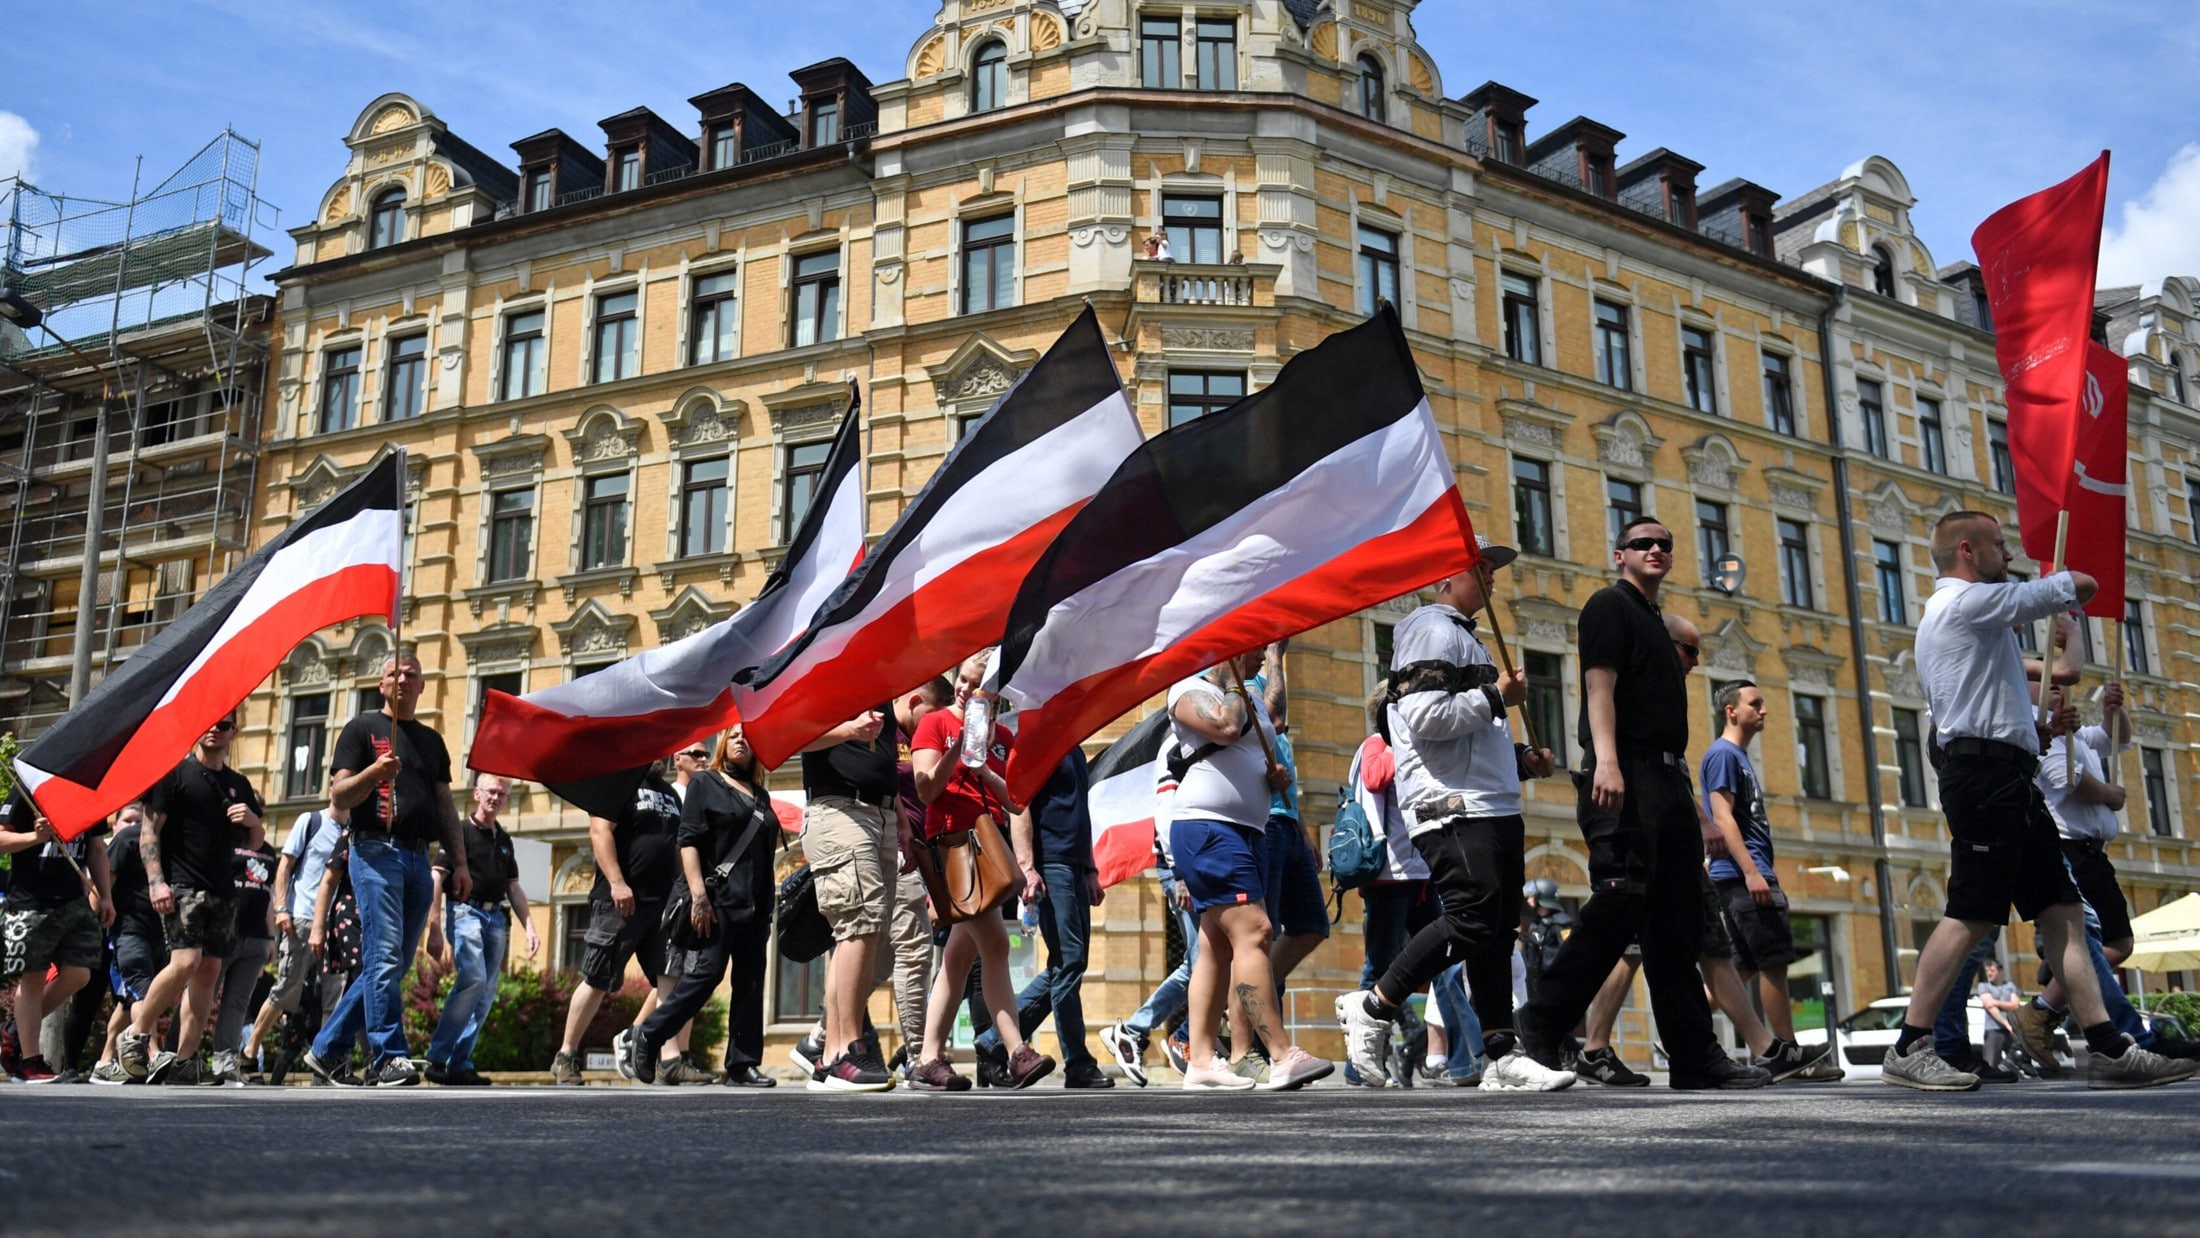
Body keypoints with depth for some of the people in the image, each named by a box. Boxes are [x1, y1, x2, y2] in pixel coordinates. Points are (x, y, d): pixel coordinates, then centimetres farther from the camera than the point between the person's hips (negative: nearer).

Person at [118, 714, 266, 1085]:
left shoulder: (239, 785, 18)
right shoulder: (175, 773, 2)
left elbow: (255, 842, 23)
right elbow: (149, 830, -4)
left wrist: (252, 821, -1)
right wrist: (156, 881, -16)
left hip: (222, 890, 6)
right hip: (181, 885, -6)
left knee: (209, 970, 1)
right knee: (186, 961, -20)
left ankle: (184, 1060, 4)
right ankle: (135, 1035, -1)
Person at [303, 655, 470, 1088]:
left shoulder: (432, 740, 20)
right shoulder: (362, 729, 6)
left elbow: (445, 806, 19)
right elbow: (338, 795, -1)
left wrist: (460, 862, 10)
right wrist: (374, 772, -20)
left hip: (418, 858, 6)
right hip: (376, 852, -6)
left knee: (393, 965, 7)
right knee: (384, 958, -14)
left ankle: (325, 1049, 19)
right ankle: (389, 1059, -13)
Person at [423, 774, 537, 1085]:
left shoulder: (504, 840, 19)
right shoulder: (460, 831, 0)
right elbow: (436, 880, -8)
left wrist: (529, 927, 11)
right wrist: (435, 928, -17)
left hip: (496, 918, 6)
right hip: (465, 912, -6)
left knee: (487, 993, 2)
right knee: (473, 979, -22)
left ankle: (460, 1064, 7)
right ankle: (437, 1058, -15)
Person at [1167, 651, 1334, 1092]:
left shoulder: (1253, 701, 24)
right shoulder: (1189, 690, -2)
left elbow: (1261, 760, 30)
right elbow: (1225, 728, -21)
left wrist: (1277, 774, 6)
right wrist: (1233, 679, -5)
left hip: (1245, 831, 9)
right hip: (1206, 828, -9)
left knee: (1217, 947, 5)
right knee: (1252, 930, -18)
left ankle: (1201, 1061, 4)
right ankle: (1283, 1056, -23)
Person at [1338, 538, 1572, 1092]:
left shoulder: (1467, 637, 27)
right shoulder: (1431, 630, -5)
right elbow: (1425, 719, -20)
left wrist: (1519, 758, 16)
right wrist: (1497, 697, -10)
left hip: (1495, 808, 10)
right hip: (1453, 810, -10)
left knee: (1498, 931, 5)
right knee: (1473, 920, -16)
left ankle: (1502, 1056, 6)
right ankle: (1371, 1009, -5)